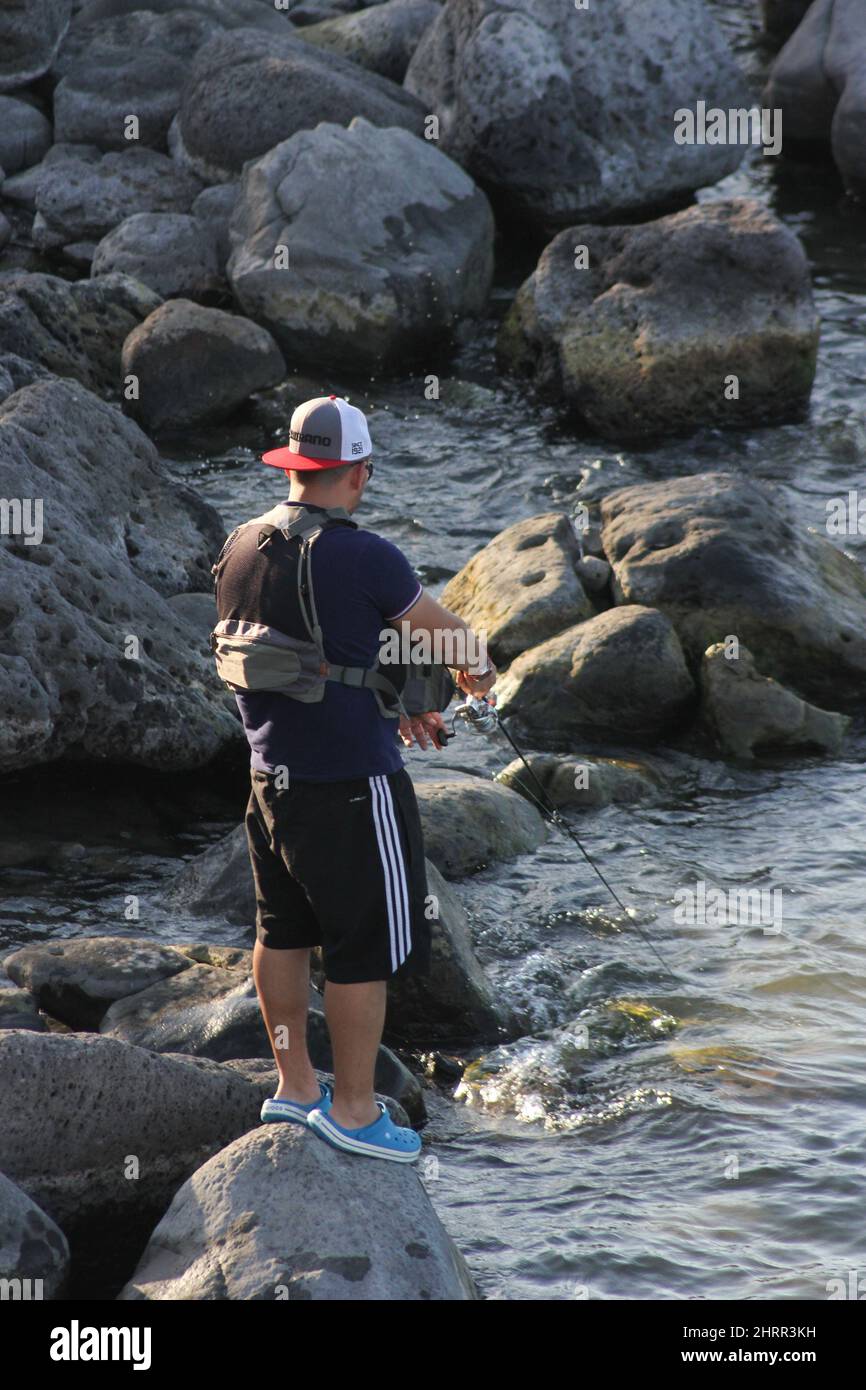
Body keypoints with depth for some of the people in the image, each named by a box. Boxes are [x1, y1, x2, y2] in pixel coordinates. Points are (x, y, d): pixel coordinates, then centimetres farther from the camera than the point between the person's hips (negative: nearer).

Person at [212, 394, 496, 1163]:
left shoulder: (242, 548, 1)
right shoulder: (363, 558, -21)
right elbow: (445, 630, -5)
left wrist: (393, 704, 21)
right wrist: (475, 669, 18)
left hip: (272, 775, 8)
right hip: (351, 788, -8)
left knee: (283, 932, 18)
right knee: (366, 948, 5)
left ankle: (295, 1084, 32)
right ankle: (352, 1107, 14)